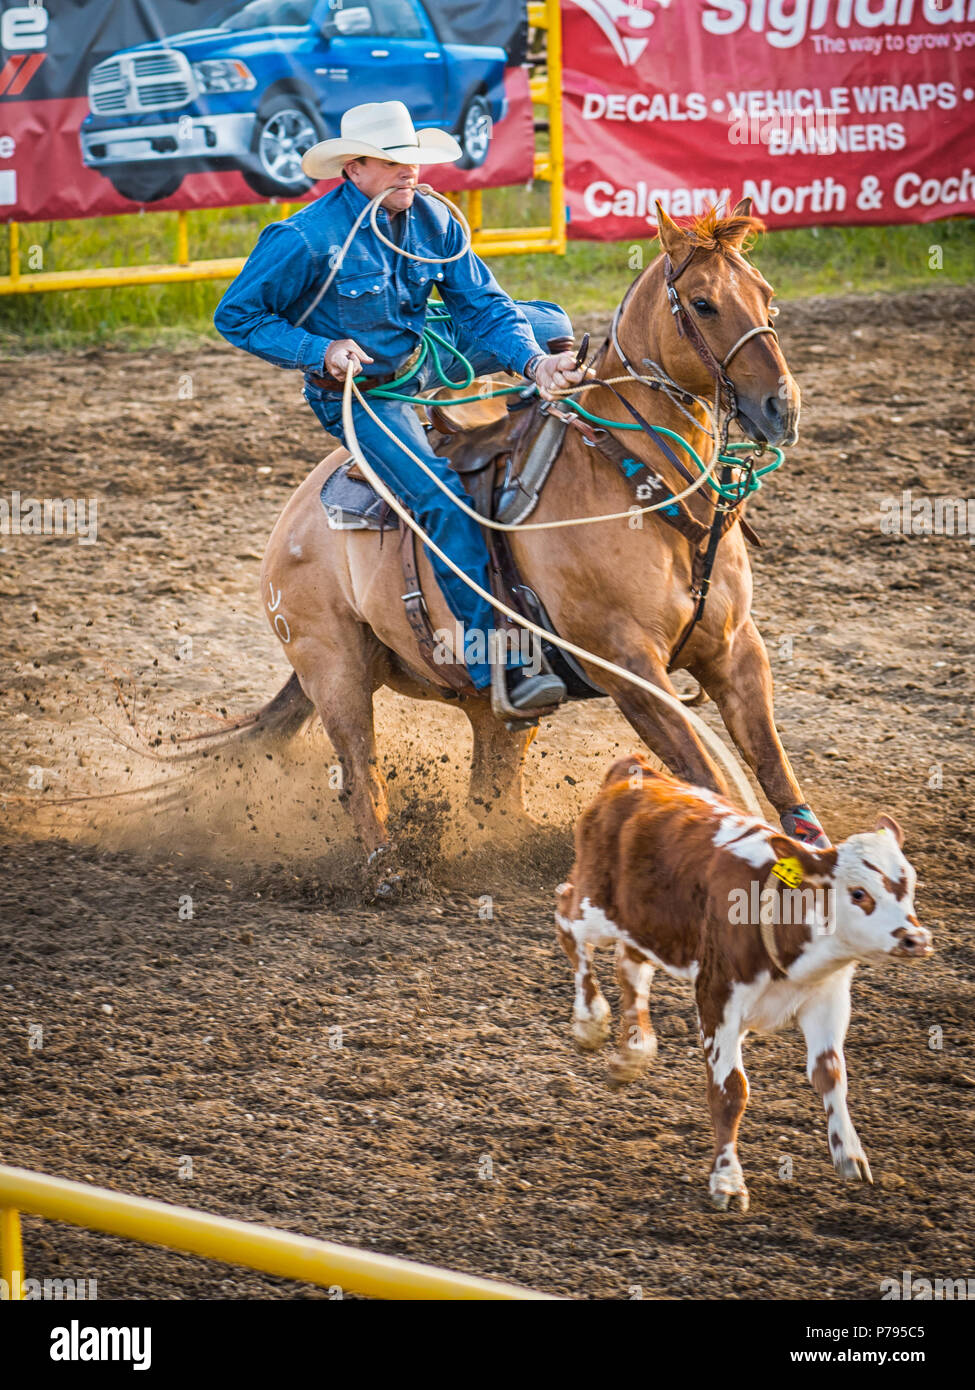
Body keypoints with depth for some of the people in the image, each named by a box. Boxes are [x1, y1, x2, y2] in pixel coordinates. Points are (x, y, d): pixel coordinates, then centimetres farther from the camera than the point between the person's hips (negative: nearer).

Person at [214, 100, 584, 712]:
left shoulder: (431, 219, -7)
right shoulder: (307, 240, -23)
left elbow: (483, 305, -6)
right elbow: (236, 315, -14)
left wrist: (531, 362, -25)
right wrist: (318, 351, -26)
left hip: (425, 356, 7)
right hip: (359, 392, -6)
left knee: (551, 322, 8)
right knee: (443, 499, -27)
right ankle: (499, 666, -26)